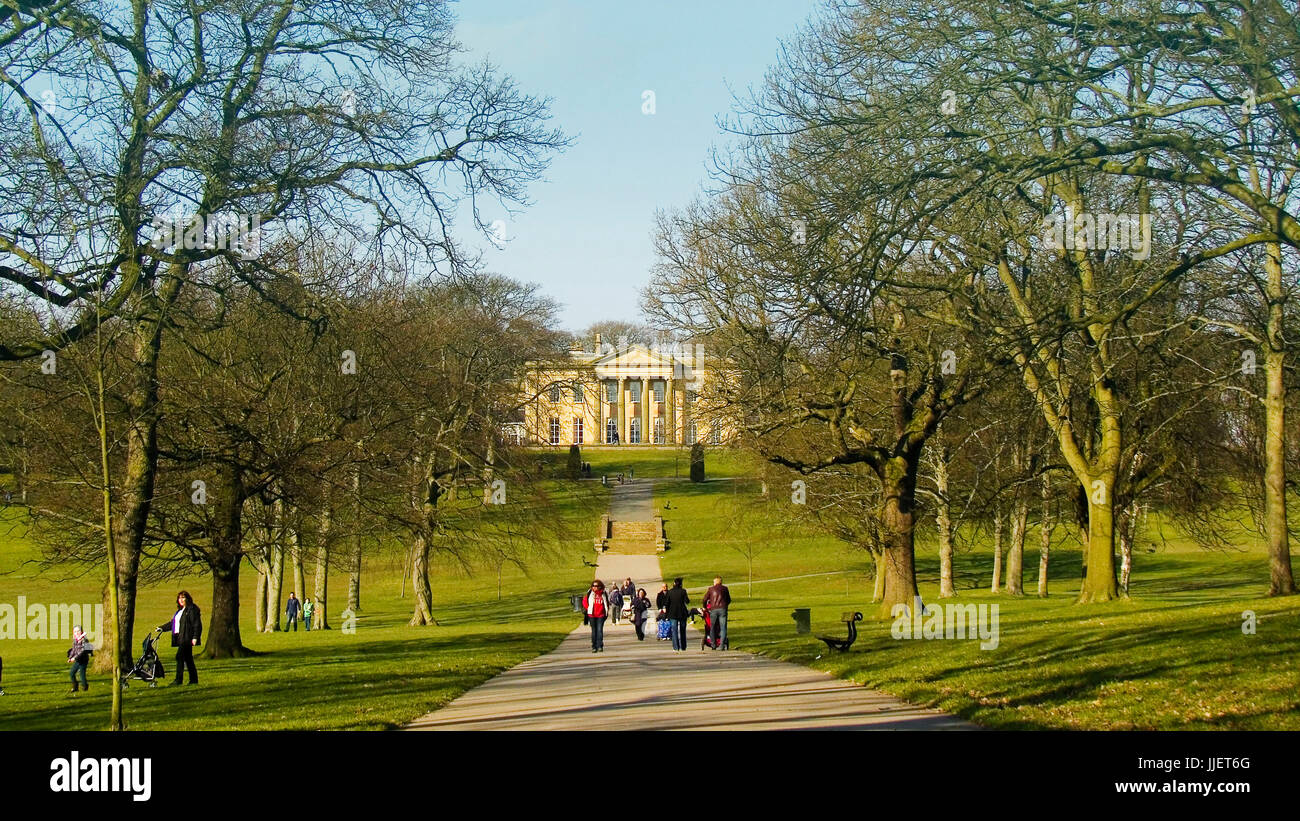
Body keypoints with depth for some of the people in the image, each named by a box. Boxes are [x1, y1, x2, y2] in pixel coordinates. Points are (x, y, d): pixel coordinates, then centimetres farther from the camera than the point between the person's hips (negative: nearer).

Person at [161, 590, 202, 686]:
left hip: (187, 638, -9)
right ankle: (194, 679, 13)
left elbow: (197, 624, -13)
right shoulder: (180, 611, 21)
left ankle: (178, 679, -11)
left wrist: (195, 637, -20)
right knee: (188, 659, 9)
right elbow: (172, 623, 28)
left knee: (179, 657, -12)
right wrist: (161, 628, 22)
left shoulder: (192, 609, -7)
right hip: (180, 638, 9)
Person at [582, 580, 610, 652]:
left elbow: (607, 603, 17)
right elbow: (585, 601, 9)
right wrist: (588, 609, 2)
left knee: (600, 630, -9)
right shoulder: (590, 593, -1)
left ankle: (600, 646, -5)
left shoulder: (603, 594, 2)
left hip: (601, 615, 0)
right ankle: (594, 647, 12)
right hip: (592, 615, 0)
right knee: (594, 631, 6)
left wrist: (606, 611, 12)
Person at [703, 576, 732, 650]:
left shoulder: (711, 589, 11)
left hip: (713, 609, 0)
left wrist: (705, 607, 26)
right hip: (723, 609, 0)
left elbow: (705, 599, 10)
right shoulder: (725, 588, 13)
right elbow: (729, 600, 19)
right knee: (723, 628, -1)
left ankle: (713, 644, 6)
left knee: (712, 628, 9)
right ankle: (721, 645, -11)